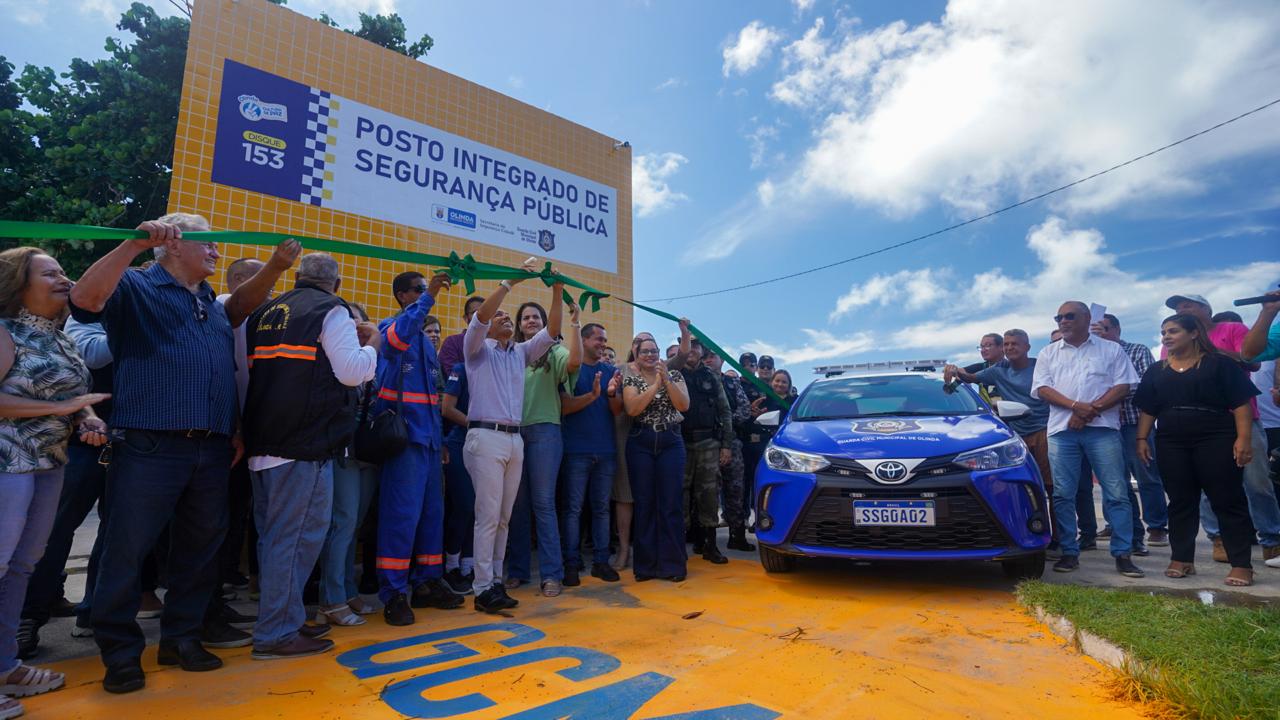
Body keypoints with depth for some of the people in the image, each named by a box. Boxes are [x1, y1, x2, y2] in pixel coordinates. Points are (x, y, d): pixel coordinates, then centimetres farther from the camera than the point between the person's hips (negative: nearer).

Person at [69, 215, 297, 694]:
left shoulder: (212, 304, 20)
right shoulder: (136, 288, 0)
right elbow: (85, 299, -17)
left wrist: (276, 266, 17)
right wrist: (135, 245, -24)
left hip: (212, 449, 7)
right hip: (149, 446, -6)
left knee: (200, 547, 12)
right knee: (127, 550, 1)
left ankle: (181, 638, 25)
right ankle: (121, 651, 15)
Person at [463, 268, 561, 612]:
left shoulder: (521, 352, 18)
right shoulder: (478, 349, 5)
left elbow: (550, 333, 10)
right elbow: (478, 318, -13)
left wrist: (556, 293, -1)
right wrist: (509, 282, -15)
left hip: (515, 439, 6)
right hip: (486, 436, -6)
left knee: (504, 517, 8)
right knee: (488, 515, -7)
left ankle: (496, 582, 16)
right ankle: (483, 588, 0)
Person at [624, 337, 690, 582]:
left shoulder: (675, 375, 9)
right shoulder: (631, 380, 6)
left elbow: (684, 405, -5)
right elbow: (632, 409, -12)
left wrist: (666, 380, -13)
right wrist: (655, 384, -15)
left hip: (671, 443, 0)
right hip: (640, 444, 0)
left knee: (671, 504, -1)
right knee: (644, 504, 3)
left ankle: (672, 564, 7)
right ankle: (646, 565, 12)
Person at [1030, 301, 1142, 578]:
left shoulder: (1111, 350, 11)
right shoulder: (1048, 353, 15)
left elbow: (1123, 386, 2)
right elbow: (1042, 388, 4)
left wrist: (1092, 409, -12)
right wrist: (1076, 406, -12)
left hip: (1102, 428, -1)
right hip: (1062, 430, 2)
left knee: (1116, 492, -3)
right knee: (1063, 494, 1)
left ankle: (1123, 554, 4)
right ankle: (1069, 552, 8)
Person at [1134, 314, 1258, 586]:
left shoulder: (1220, 364, 1)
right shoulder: (1156, 371, 13)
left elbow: (1241, 403, -5)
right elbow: (1147, 409, 14)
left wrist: (1244, 438, -14)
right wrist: (1142, 439, 4)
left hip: (1216, 441, -4)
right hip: (1171, 444, 4)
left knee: (1228, 501, -2)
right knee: (1181, 502, 7)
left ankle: (1241, 564, 4)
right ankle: (1182, 559, 12)